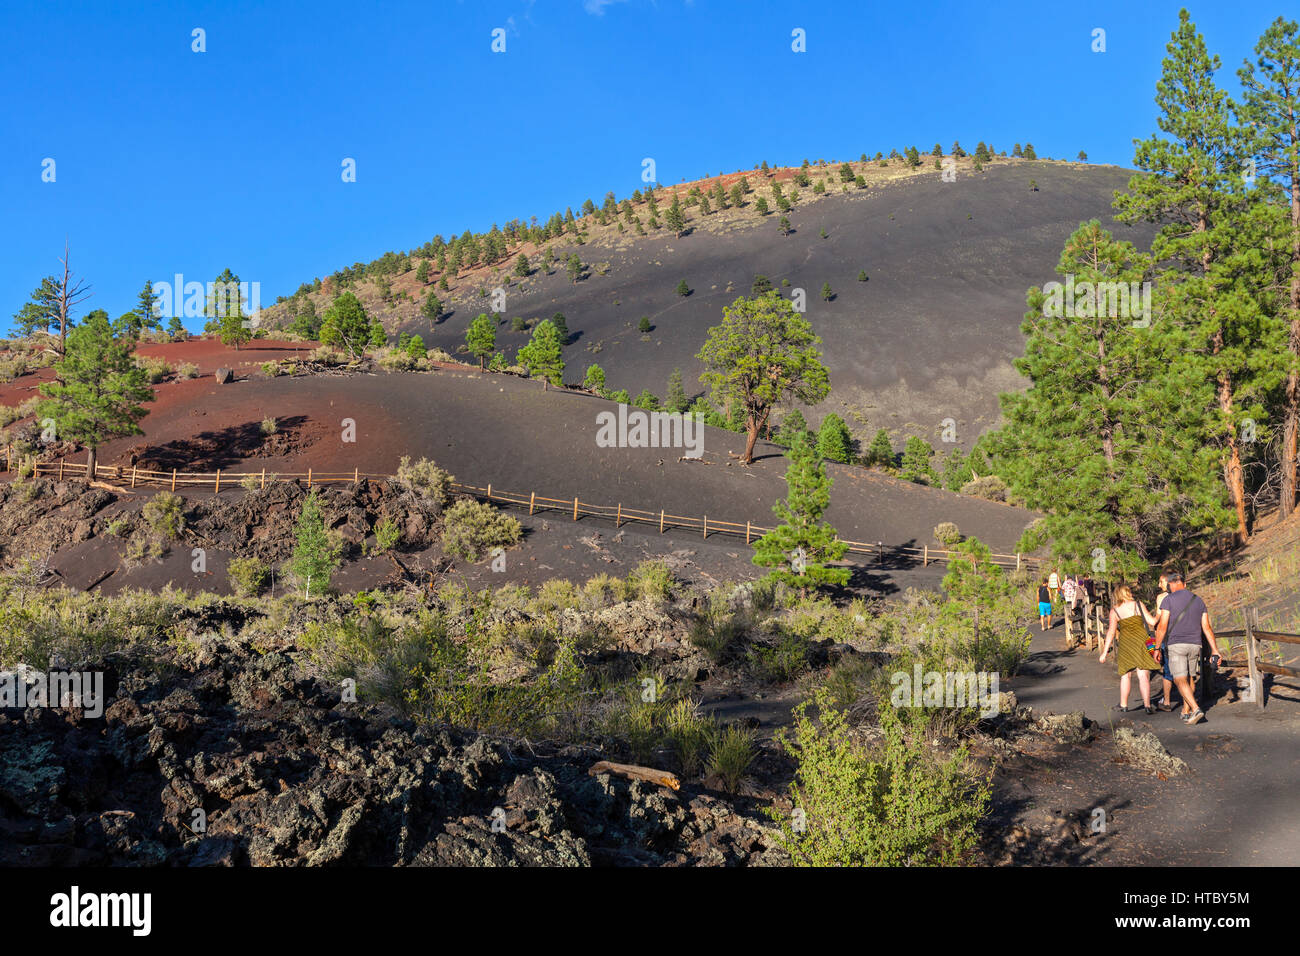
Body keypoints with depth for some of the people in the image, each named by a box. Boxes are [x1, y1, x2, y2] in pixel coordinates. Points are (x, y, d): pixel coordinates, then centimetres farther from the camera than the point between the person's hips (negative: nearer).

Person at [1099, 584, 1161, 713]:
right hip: (1141, 640, -1)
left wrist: (1105, 652, 0)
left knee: (1126, 675, 14)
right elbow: (1152, 621, -2)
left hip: (1125, 643, 1)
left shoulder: (1114, 611, 1)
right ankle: (1147, 705, -10)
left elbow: (1111, 632, -3)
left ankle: (1123, 704, 18)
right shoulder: (1138, 604, -1)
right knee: (1143, 675, -4)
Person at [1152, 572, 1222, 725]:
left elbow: (1162, 627, -10)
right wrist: (1215, 650, 6)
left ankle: (1196, 709, -24)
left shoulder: (1169, 600, -5)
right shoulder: (1198, 601, 9)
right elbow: (1207, 628, 5)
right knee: (1190, 679, 18)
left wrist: (1157, 648, -3)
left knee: (1180, 681, -8)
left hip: (1176, 645, -5)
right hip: (1195, 645, 5)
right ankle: (1186, 712, 24)